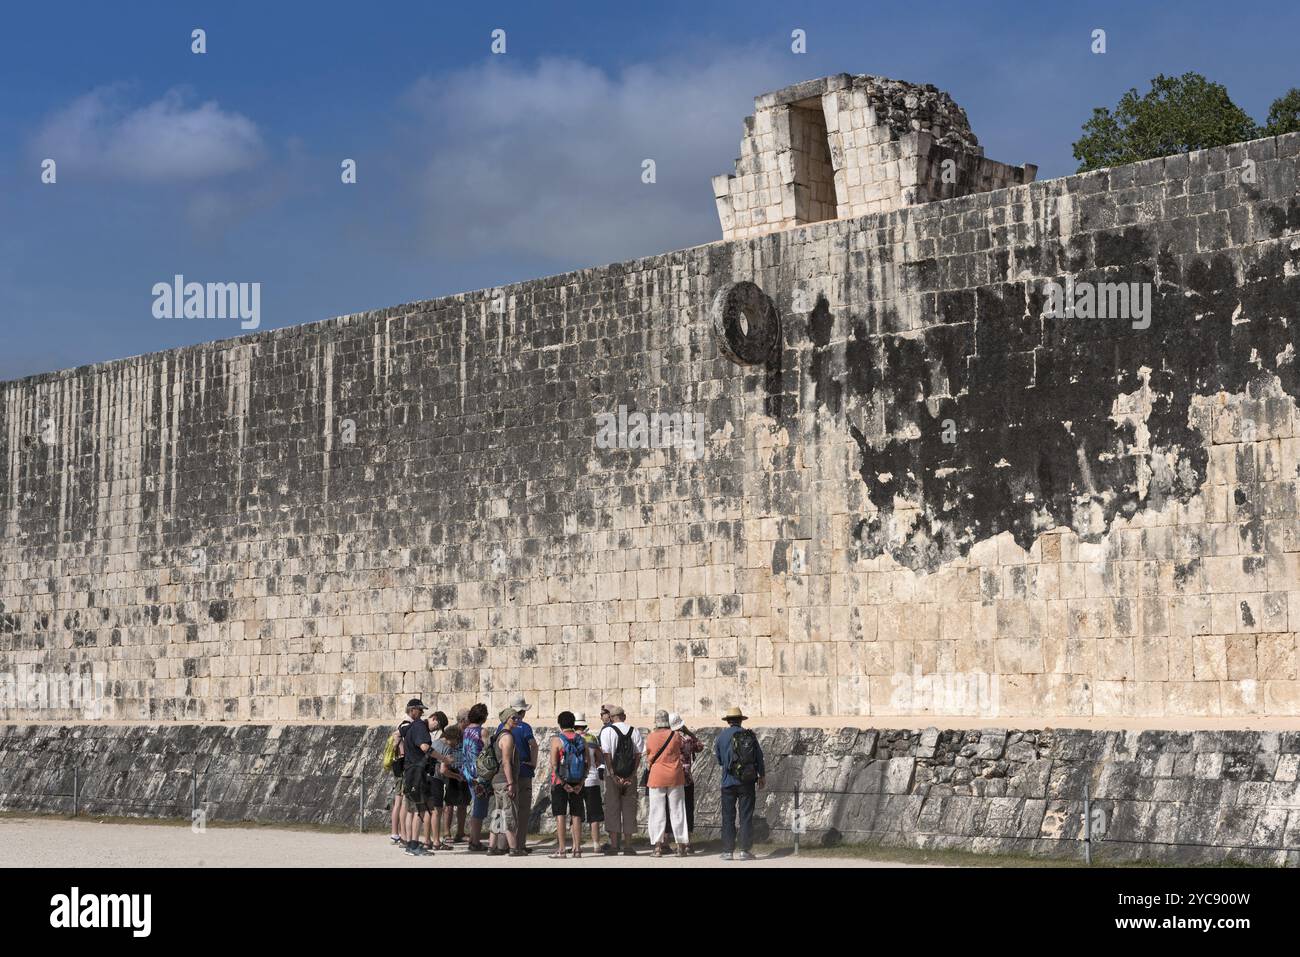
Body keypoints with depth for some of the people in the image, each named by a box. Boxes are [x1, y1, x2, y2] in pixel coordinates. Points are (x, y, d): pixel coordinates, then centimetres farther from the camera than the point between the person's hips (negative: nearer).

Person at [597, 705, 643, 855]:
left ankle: (614, 845, -1)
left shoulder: (607, 731, -4)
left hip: (613, 775, -2)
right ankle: (628, 846, 6)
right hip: (630, 776, 2)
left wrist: (613, 775, -11)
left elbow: (607, 754, -11)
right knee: (629, 809, 7)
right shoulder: (634, 731, 5)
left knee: (613, 809, 3)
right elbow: (638, 755, 0)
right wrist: (632, 775, -3)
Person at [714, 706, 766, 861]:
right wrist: (762, 775, 18)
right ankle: (745, 850, 2)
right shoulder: (750, 735, -2)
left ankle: (727, 851, 4)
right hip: (747, 782, 1)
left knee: (728, 817, 6)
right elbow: (759, 757, 5)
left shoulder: (722, 737, -3)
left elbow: (719, 759, 8)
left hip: (729, 782, 0)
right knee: (746, 817, 5)